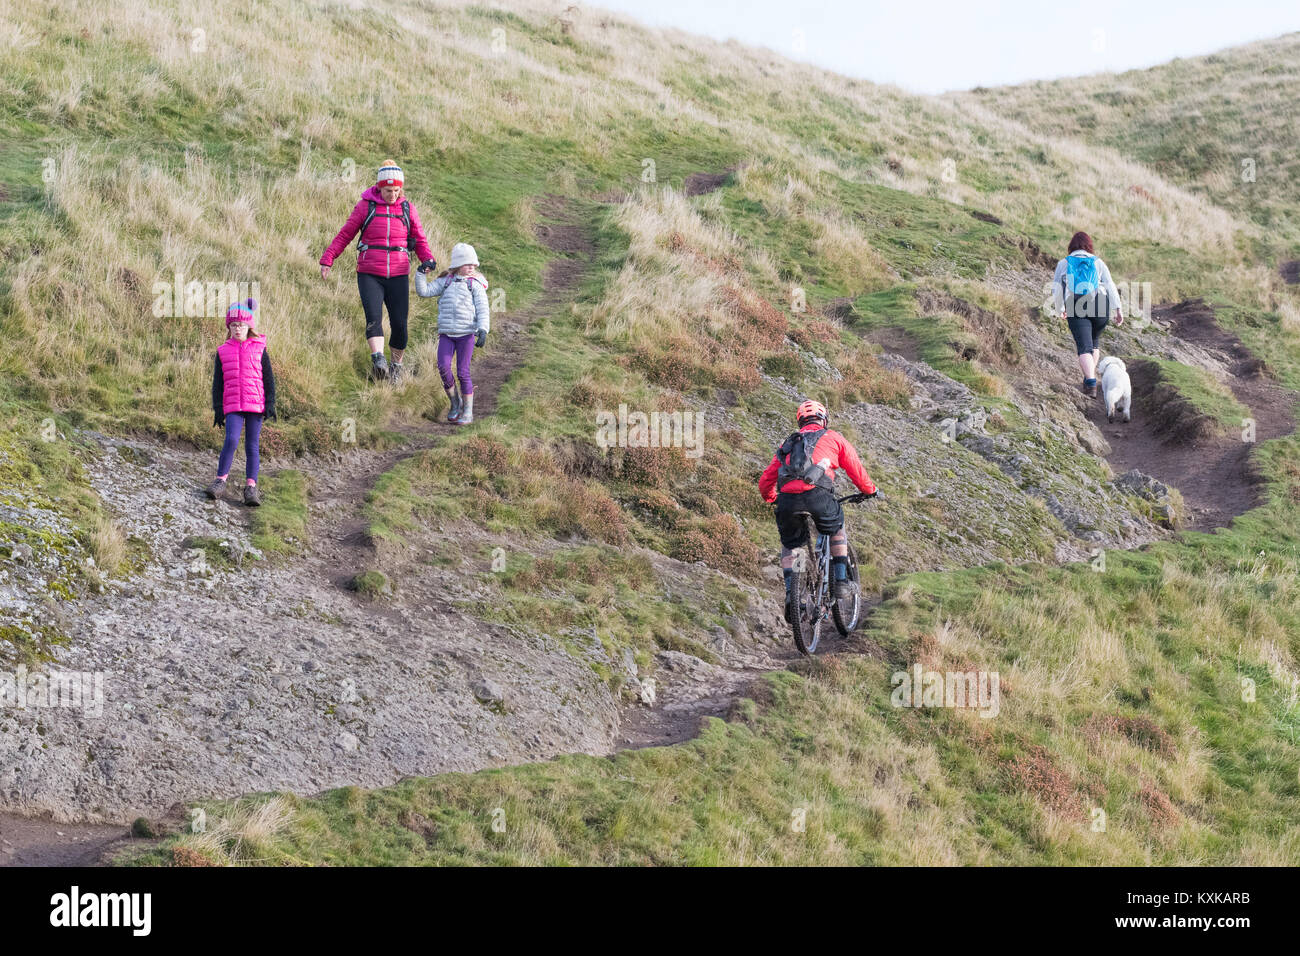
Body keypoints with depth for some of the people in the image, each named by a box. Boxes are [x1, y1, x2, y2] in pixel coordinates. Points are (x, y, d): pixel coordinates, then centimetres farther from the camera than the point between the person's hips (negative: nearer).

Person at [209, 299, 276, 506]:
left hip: (255, 404, 0)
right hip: (233, 406, 0)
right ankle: (221, 480, -10)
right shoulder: (223, 352, 8)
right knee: (231, 440, -17)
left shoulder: (259, 350, 6)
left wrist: (270, 403, -1)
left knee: (252, 445, 1)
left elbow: (269, 378, 7)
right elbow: (217, 382, 10)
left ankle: (251, 486, 3)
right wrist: (217, 409, 4)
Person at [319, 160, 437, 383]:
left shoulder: (407, 208, 9)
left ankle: (396, 366, 16)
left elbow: (419, 239, 16)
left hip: (398, 275, 2)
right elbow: (345, 234, 6)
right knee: (374, 316, -21)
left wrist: (427, 260, -3)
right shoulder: (366, 206, 2)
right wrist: (327, 259, -1)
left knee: (399, 323, 0)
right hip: (369, 274, -2)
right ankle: (378, 359, -35)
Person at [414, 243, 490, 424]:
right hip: (446, 334, 2)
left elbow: (482, 309, -2)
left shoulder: (475, 285, 4)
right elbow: (424, 291, 7)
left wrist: (483, 330, -15)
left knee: (463, 372, -5)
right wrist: (421, 274, -5)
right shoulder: (446, 281, 11)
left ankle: (468, 411, 4)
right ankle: (455, 403, 7)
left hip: (466, 334, -2)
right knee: (443, 367, -13)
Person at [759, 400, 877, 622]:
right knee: (837, 529, 29)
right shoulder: (832, 438, 22)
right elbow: (856, 470, 23)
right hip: (817, 495, -2)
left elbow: (765, 482, 26)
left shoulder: (787, 443, 30)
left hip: (787, 501, 2)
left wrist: (771, 498, 47)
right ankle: (841, 582, 23)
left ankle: (790, 591, 7)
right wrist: (870, 490, 41)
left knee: (788, 545, 25)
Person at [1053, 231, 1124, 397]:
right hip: (1100, 306, 2)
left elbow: (1056, 289, 8)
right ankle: (1090, 375, 20)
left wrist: (1060, 309, 23)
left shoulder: (1064, 263, 10)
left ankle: (1091, 383, -26)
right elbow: (1110, 285, 1)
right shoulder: (1098, 263, 11)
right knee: (1094, 341, 25)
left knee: (1084, 347, -7)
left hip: (1076, 309, -1)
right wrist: (1118, 309, -2)